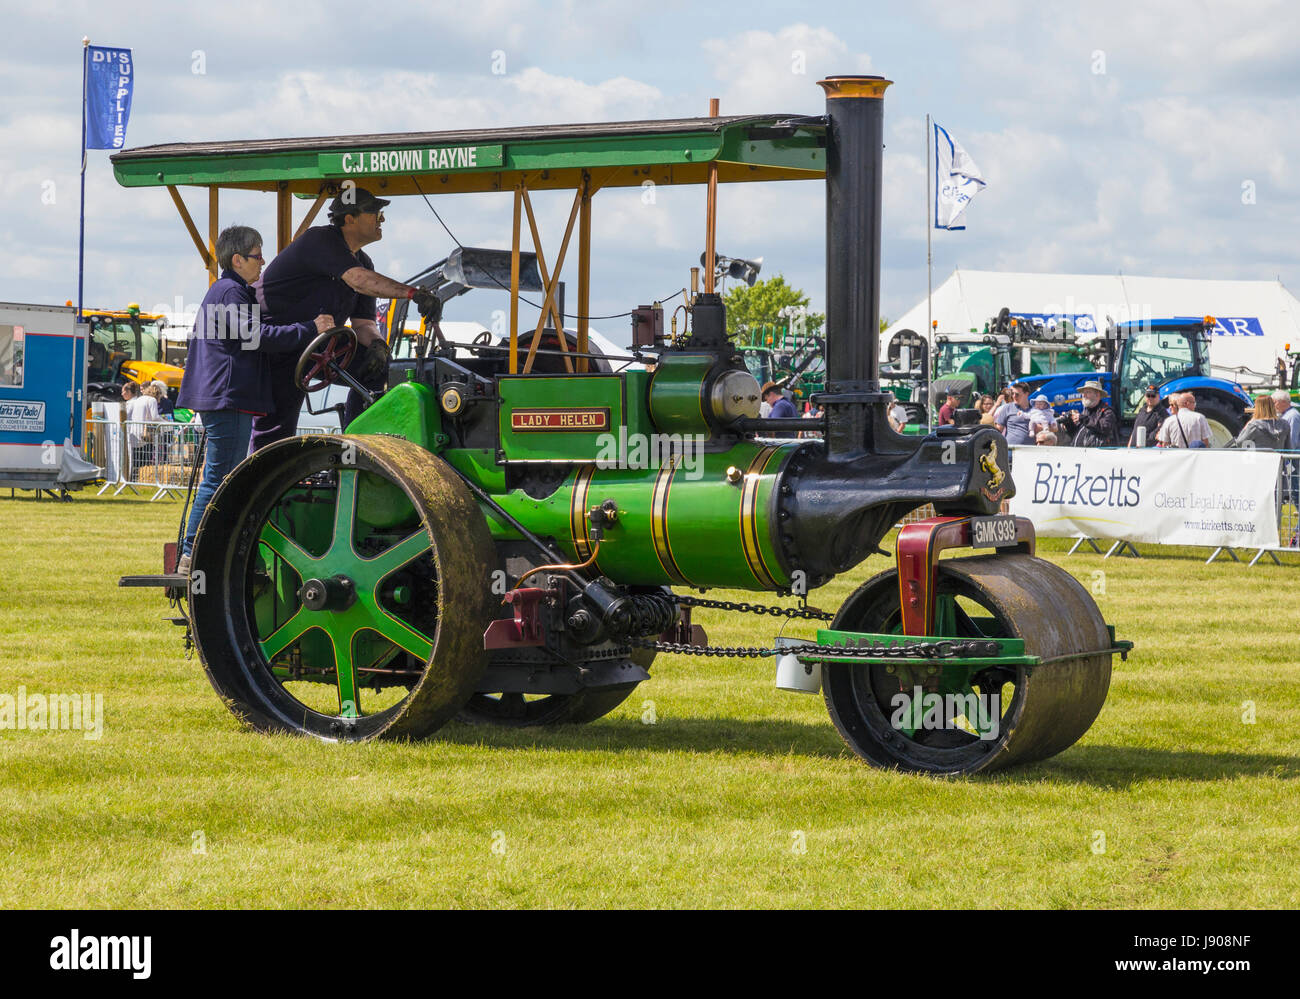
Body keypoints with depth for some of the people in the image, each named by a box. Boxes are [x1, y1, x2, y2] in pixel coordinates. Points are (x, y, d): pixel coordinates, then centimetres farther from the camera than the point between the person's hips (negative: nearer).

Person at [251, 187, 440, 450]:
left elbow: (363, 322, 7)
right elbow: (358, 279, -36)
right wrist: (412, 292, -44)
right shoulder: (320, 240, -20)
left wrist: (376, 344, -17)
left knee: (375, 363, -2)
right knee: (276, 428, -12)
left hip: (314, 344, 9)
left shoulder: (362, 260, 7)